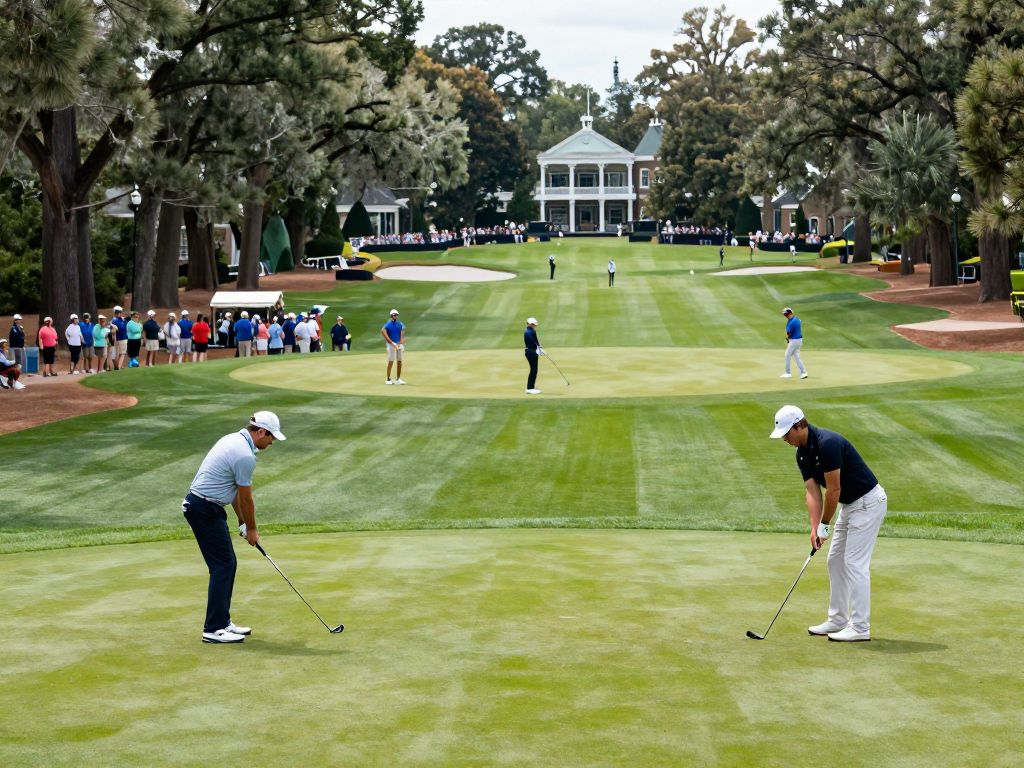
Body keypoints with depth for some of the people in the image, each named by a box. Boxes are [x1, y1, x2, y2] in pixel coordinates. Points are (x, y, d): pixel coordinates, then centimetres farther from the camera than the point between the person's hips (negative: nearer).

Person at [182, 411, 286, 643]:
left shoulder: (233, 440, 13)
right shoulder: (245, 455, -19)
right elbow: (246, 498, -9)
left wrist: (242, 523, 19)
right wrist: (251, 529, 6)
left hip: (198, 504, 10)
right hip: (206, 510, -10)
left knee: (227, 564, 14)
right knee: (223, 565, -7)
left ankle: (222, 622, 19)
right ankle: (213, 629, -6)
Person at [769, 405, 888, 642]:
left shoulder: (828, 443, -26)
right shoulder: (802, 453, 3)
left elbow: (833, 490, -22)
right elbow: (813, 492, 1)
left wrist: (825, 525, -11)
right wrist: (814, 528, -10)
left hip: (868, 502, -10)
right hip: (849, 504, 10)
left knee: (855, 564, -9)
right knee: (836, 561, 12)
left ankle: (860, 627, -6)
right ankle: (838, 620, 19)